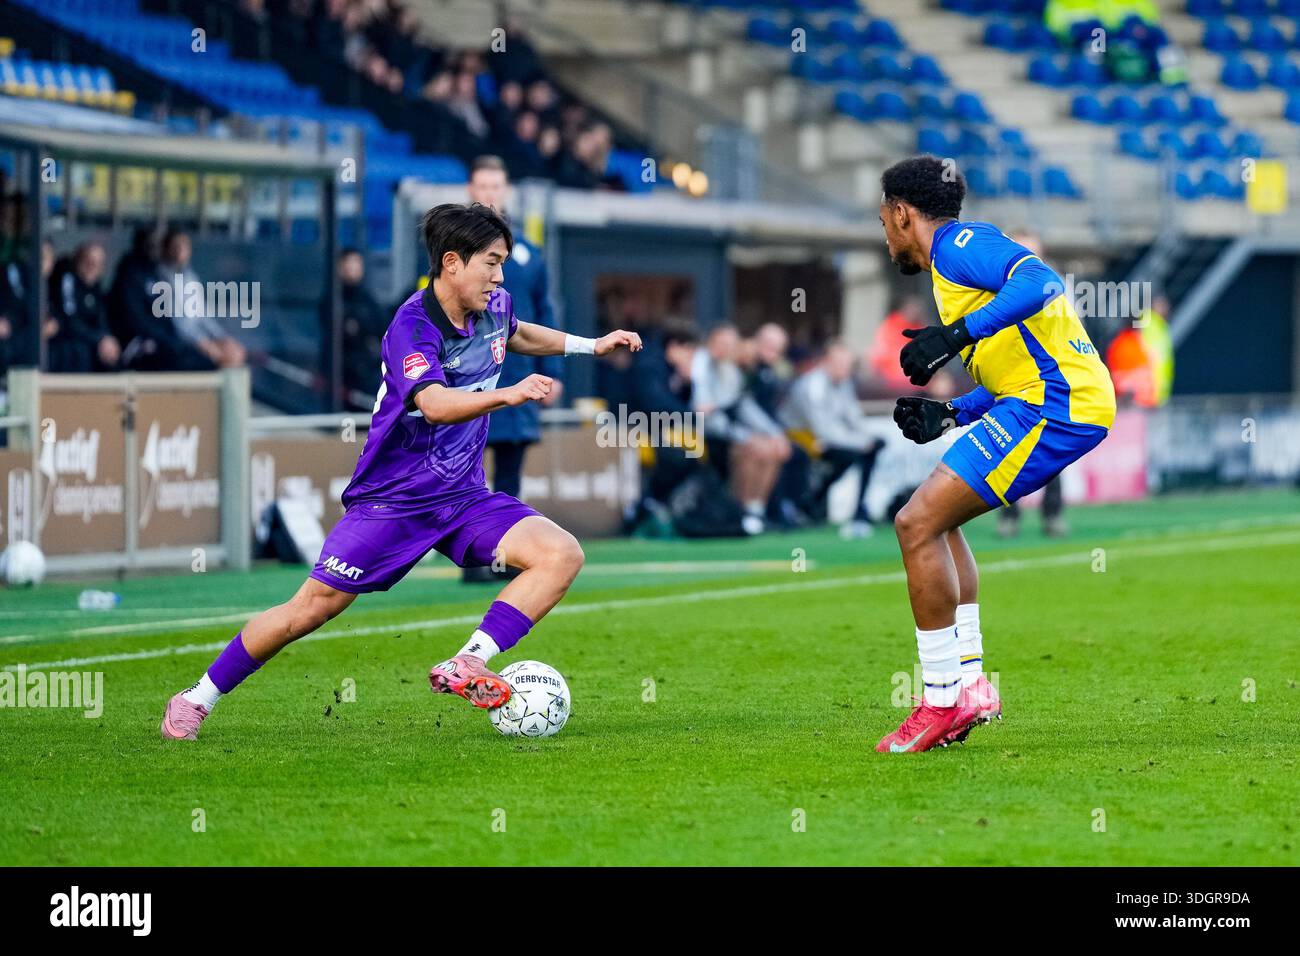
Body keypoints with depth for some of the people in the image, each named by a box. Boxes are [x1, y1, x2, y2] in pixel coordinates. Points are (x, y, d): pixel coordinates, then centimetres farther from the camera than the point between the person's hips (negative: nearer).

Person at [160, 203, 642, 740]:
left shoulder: (494, 307, 1)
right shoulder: (412, 327, -21)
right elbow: (435, 405, -40)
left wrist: (590, 346, 30)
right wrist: (508, 395, -55)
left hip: (464, 496, 6)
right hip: (393, 499, -6)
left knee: (562, 554, -17)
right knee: (313, 607, -3)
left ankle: (465, 666, -22)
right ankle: (199, 698, 15)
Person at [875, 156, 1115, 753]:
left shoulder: (957, 245, -6)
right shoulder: (957, 253, 25)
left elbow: (1039, 282, -24)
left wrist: (956, 334, -28)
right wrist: (948, 415, 19)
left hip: (1053, 407, -11)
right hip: (1066, 398, 11)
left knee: (918, 524, -10)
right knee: (935, 520, 22)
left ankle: (943, 701, -8)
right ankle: (969, 678, 16)